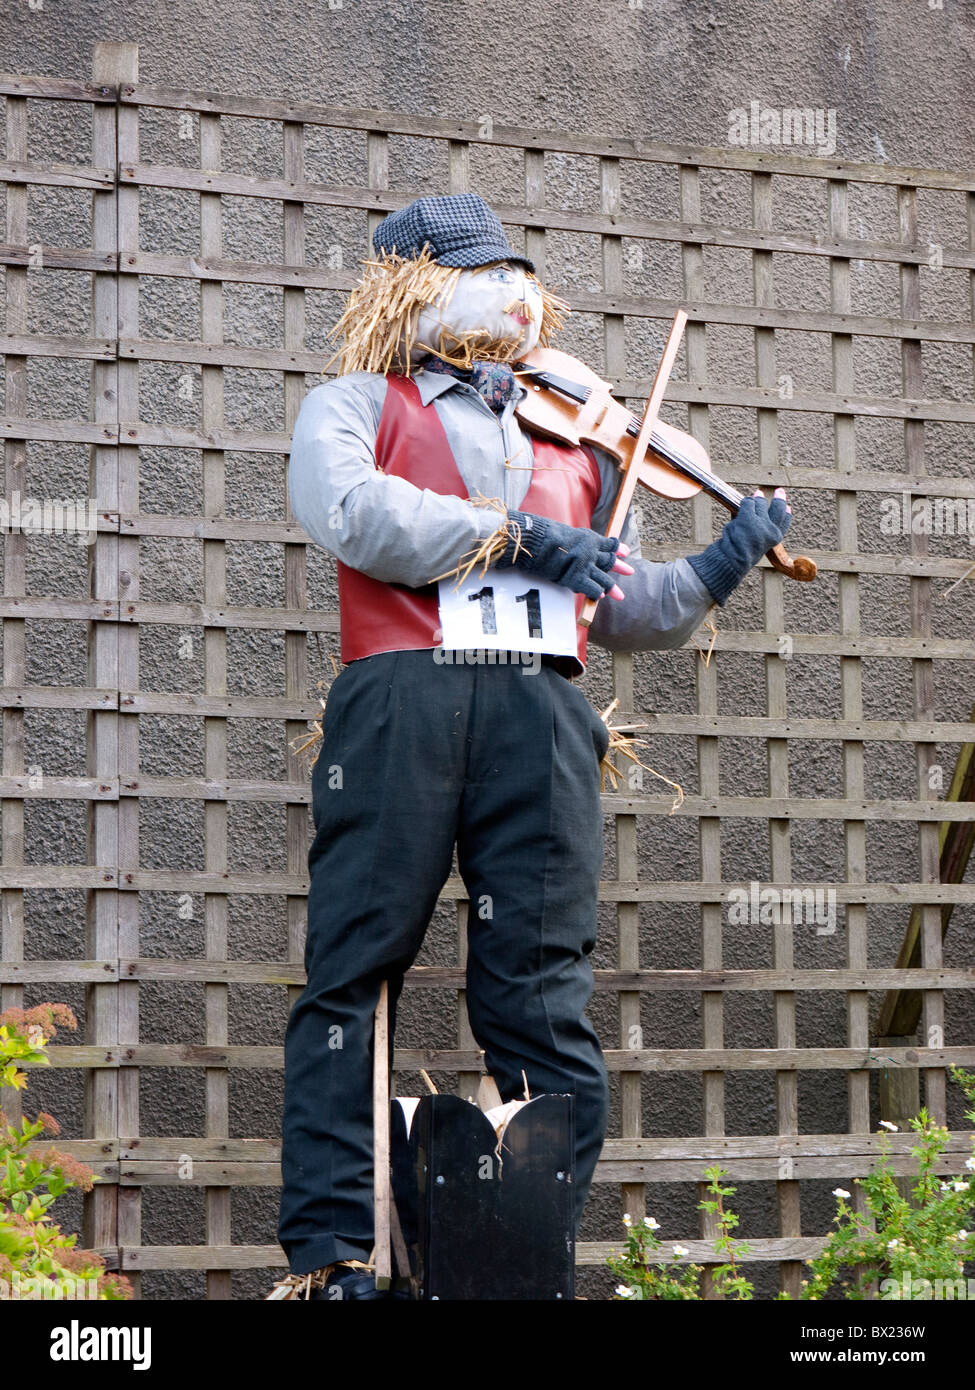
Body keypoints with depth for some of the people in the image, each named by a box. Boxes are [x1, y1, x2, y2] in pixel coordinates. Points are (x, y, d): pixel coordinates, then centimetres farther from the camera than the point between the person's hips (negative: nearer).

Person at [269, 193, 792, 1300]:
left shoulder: (571, 441, 28)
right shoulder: (358, 405, 16)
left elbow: (621, 609, 27)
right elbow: (350, 512, -7)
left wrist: (724, 565, 12)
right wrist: (515, 536, -9)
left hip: (540, 713, 3)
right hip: (402, 700, -3)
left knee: (541, 992, -3)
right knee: (352, 973, -6)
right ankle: (326, 1255, -4)